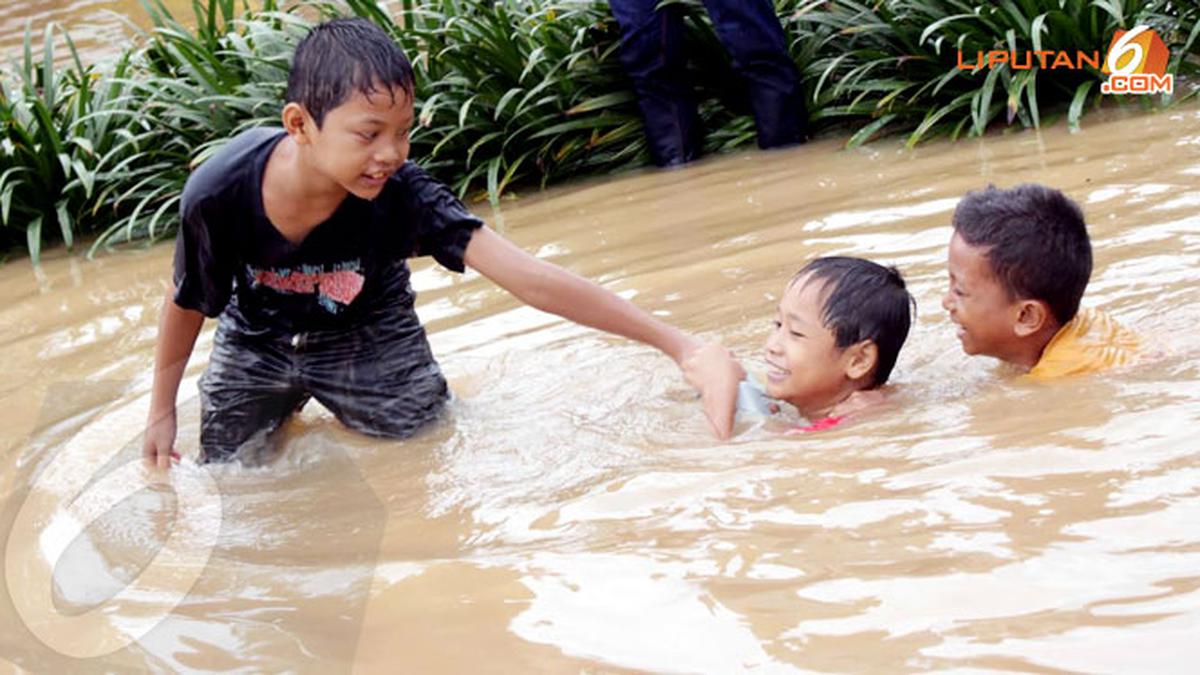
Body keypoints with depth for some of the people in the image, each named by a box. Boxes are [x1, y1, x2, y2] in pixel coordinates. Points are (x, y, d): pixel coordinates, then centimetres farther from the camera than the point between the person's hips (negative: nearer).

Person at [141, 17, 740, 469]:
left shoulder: (400, 195, -36)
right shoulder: (219, 194, -33)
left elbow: (526, 276, -40)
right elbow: (187, 303, -13)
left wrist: (674, 343, -46)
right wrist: (162, 411, 1)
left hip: (364, 334, 0)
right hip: (256, 339, 1)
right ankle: (285, 406, 36)